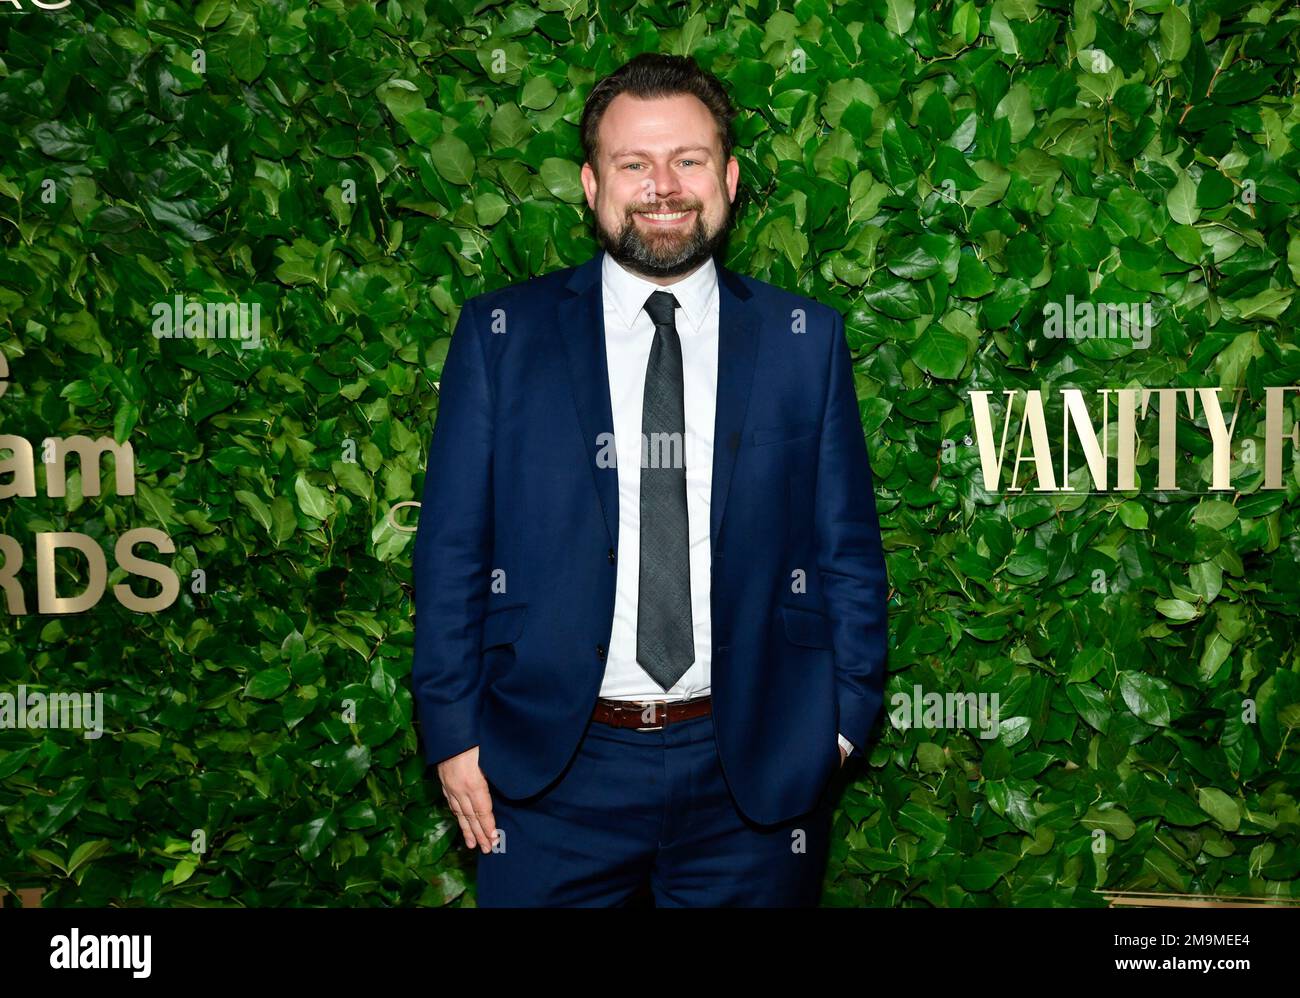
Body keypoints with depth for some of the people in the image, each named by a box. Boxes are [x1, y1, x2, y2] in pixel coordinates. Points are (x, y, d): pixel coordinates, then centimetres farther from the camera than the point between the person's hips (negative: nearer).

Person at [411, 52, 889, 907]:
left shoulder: (806, 339, 2)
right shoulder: (499, 334, 0)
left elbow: (848, 547, 4)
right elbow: (452, 547, 1)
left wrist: (844, 716, -1)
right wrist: (454, 729, -3)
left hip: (754, 772, 1)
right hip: (553, 770, 0)